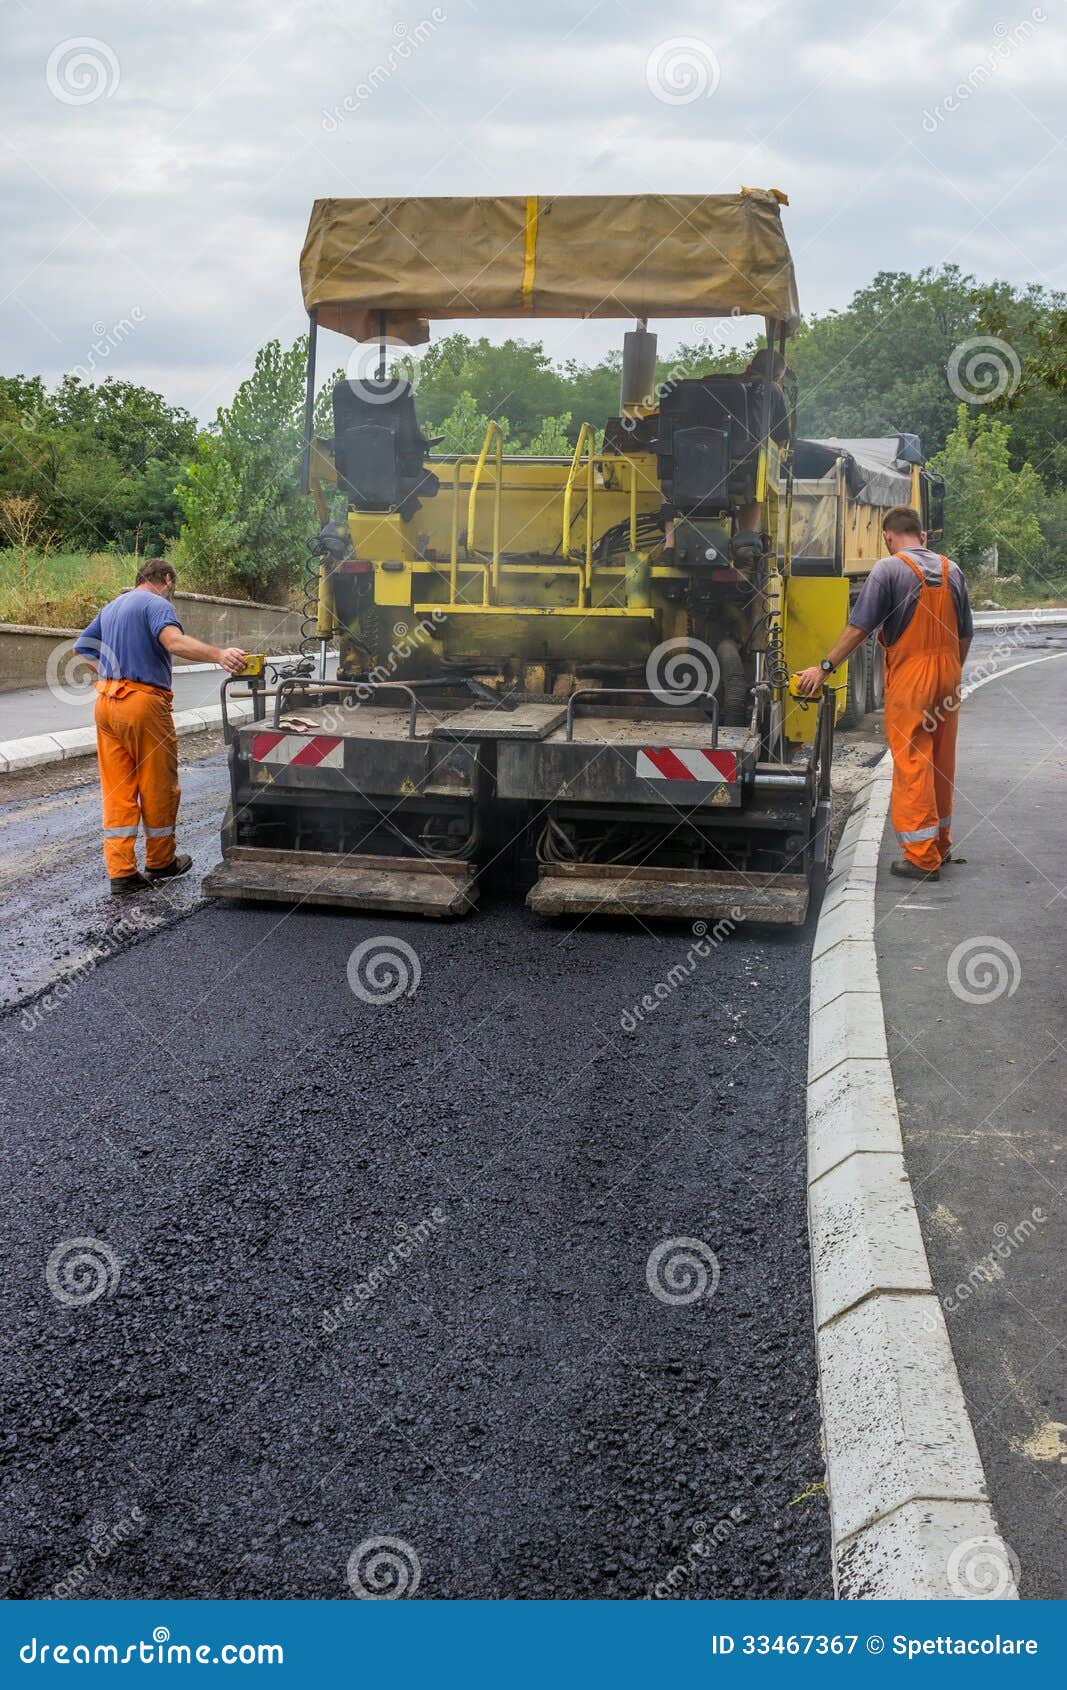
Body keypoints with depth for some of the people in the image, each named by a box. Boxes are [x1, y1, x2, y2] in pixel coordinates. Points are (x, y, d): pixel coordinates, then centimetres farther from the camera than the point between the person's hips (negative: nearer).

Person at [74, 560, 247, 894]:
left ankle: (121, 871, 3)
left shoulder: (111, 608, 21)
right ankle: (160, 862, 20)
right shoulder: (157, 605, -7)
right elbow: (174, 641, -26)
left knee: (116, 789, 6)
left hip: (107, 701, 8)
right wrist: (218, 654, -39)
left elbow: (82, 647, 27)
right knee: (158, 785, 7)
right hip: (144, 701, -8)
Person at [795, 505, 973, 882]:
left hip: (909, 677, -6)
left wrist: (824, 667, -8)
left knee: (912, 765, -2)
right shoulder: (952, 571, 9)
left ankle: (923, 858, -1)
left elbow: (859, 627, -13)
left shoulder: (889, 569, -9)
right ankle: (941, 846, 26)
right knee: (942, 762, 15)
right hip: (947, 675, 6)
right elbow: (965, 634, 14)